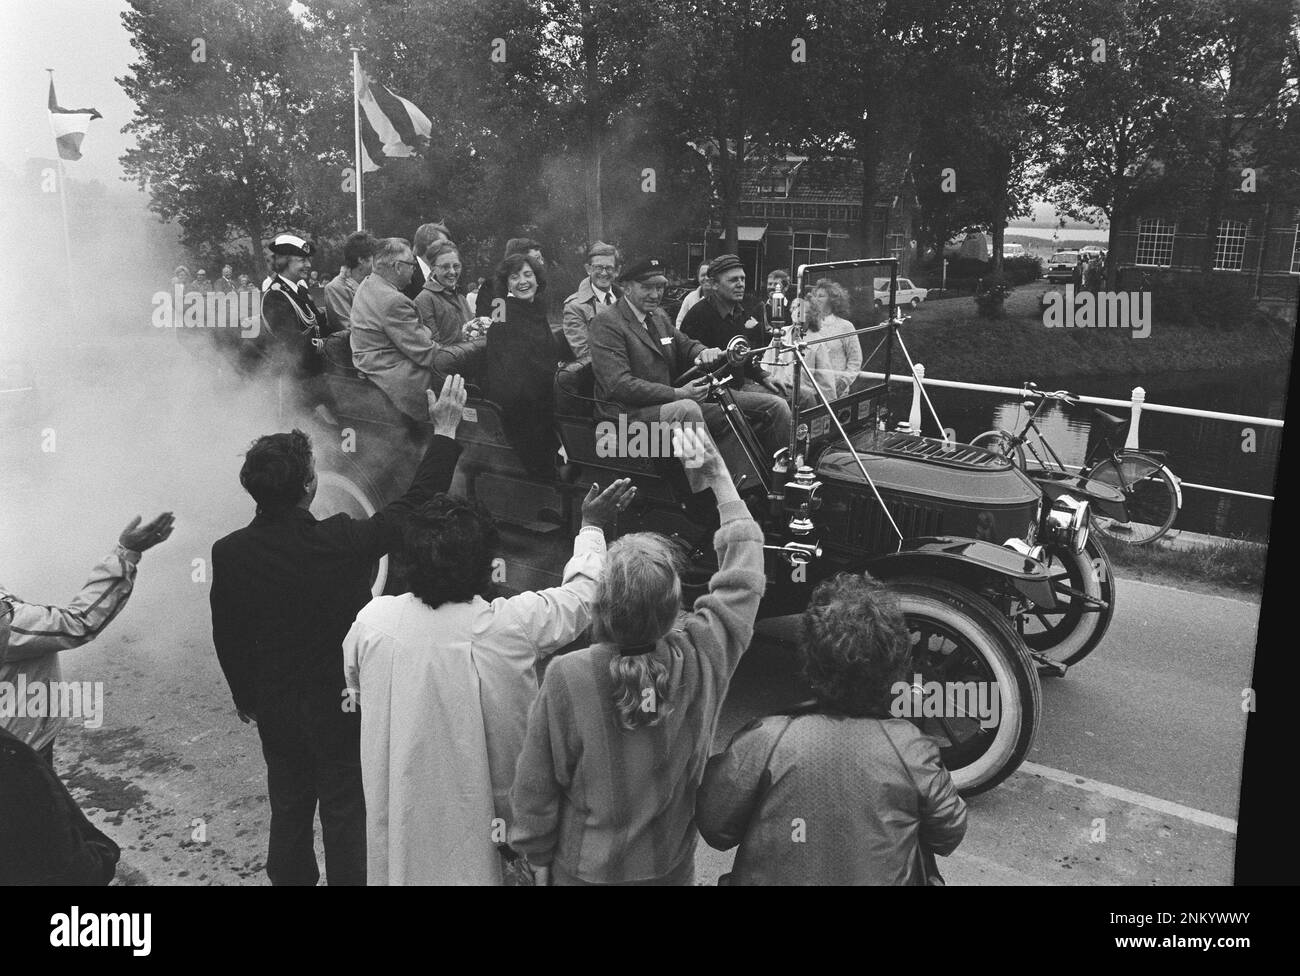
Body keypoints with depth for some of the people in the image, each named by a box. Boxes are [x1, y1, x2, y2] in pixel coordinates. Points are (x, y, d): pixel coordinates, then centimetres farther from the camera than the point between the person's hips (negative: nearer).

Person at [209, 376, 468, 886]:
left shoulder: (229, 554, -15)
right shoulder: (342, 541, -26)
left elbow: (227, 639, -2)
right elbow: (415, 506, -14)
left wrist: (245, 698, 15)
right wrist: (445, 430, -6)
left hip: (275, 710, 4)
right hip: (342, 706, -3)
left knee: (288, 805, 22)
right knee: (345, 811, 13)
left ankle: (290, 876, 40)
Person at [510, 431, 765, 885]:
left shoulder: (565, 677, -31)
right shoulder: (702, 657, -25)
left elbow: (535, 790, -17)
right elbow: (745, 562, -8)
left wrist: (534, 851, 3)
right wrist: (719, 474, 0)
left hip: (584, 870, -2)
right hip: (672, 867, 2)